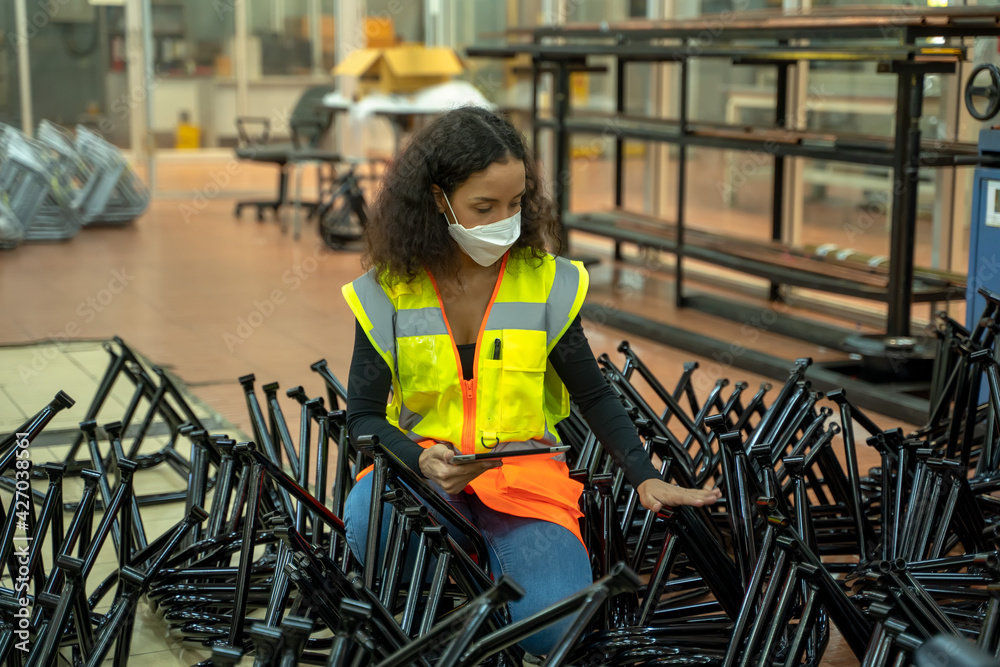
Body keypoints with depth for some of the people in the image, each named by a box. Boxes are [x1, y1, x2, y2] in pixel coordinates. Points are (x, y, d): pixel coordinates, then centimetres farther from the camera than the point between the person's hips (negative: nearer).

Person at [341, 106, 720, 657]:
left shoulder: (545, 282, -1)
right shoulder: (389, 289, -4)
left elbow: (593, 394, 9)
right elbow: (363, 414, -3)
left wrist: (646, 478, -1)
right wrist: (422, 461, -22)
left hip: (524, 472, 1)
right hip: (422, 464, 0)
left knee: (556, 627, -24)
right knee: (368, 521, -37)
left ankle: (486, 557, 10)